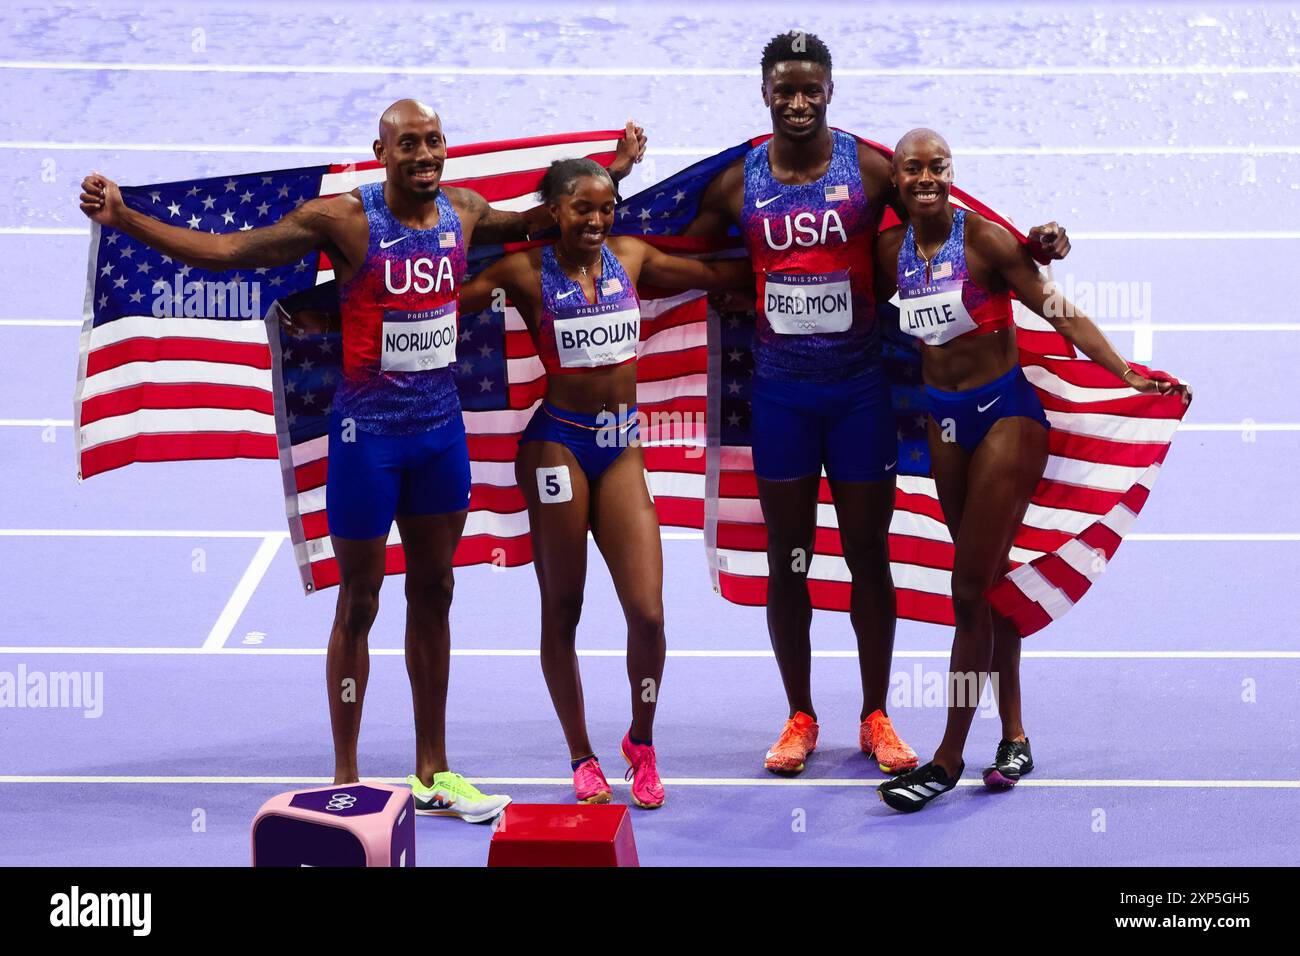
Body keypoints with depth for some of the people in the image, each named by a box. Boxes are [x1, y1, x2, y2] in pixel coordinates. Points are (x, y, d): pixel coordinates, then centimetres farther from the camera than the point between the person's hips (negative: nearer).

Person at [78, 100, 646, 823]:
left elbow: (533, 222, 25)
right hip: (370, 430, -5)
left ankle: (433, 773, 25)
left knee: (433, 594, 14)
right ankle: (346, 781, 14)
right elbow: (227, 251, -13)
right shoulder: (345, 219, -14)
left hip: (441, 426, 5)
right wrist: (123, 218, -21)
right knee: (359, 605, 3)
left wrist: (612, 174, 24)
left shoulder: (463, 212, 2)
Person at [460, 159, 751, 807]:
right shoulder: (527, 272, -4)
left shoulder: (630, 257, 8)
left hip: (622, 444, 3)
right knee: (561, 609, 5)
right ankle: (582, 757, 20)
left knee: (647, 612, -6)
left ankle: (641, 743, 18)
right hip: (558, 443, -3)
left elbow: (717, 275, 20)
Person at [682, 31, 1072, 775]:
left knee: (868, 554, 6)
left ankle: (876, 717, 19)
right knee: (787, 560, 7)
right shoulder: (738, 183, 1)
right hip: (781, 391, 1)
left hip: (859, 387, -1)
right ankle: (800, 718, 20)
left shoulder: (869, 168, -5)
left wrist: (1033, 241, -16)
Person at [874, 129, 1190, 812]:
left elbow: (1058, 312, -13)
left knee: (971, 589, -8)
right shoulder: (891, 250, 2)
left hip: (1006, 414, -6)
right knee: (990, 581, 12)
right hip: (944, 419, 6)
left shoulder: (984, 239, -14)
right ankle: (1014, 738, 22)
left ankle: (948, 757, -2)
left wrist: (1127, 375, -18)